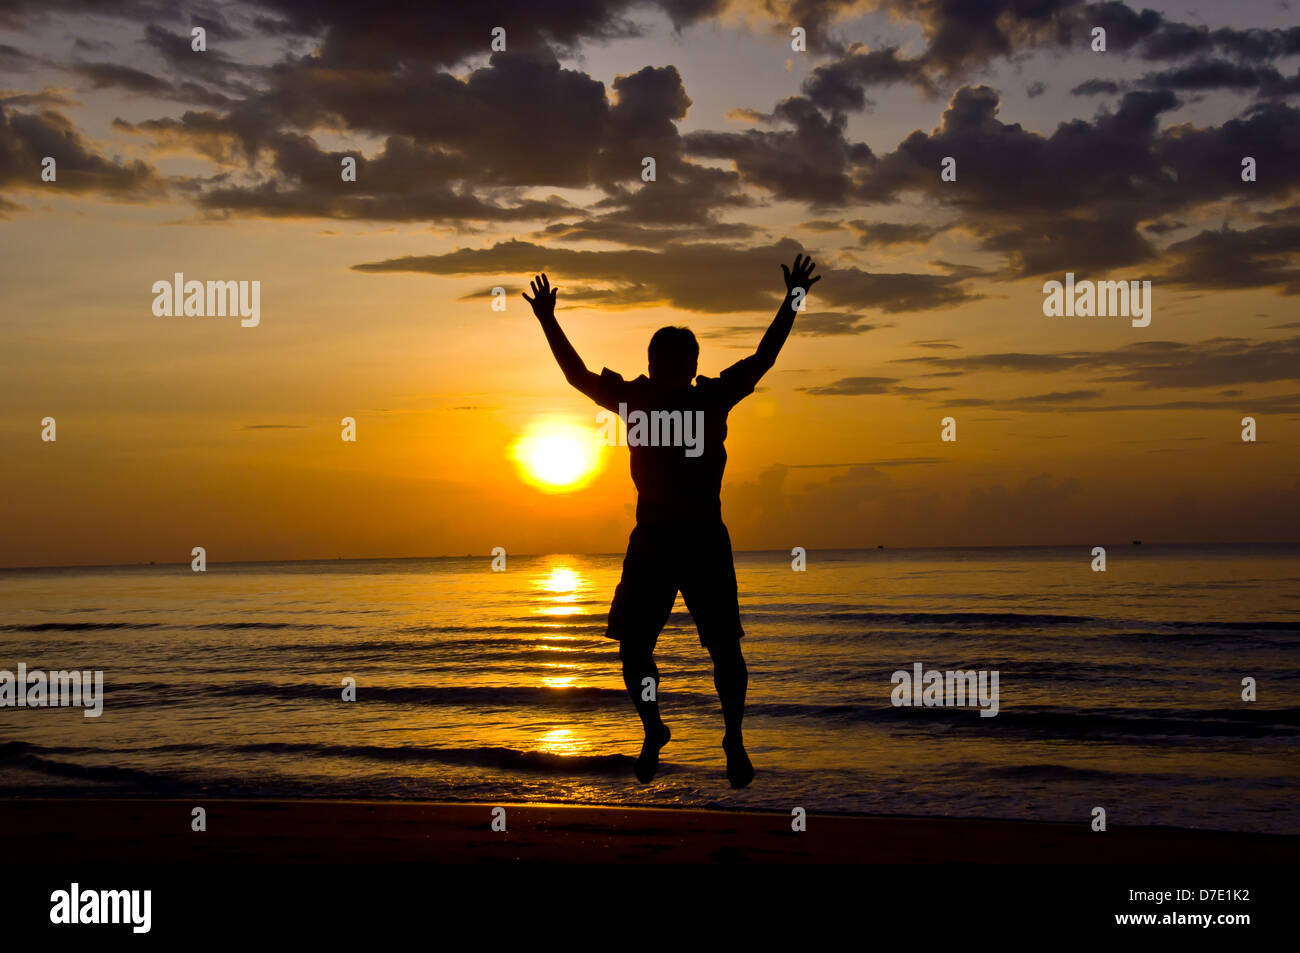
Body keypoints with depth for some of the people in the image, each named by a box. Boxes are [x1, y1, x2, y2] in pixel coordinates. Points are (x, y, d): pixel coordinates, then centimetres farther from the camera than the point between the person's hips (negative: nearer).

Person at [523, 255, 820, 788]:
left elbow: (762, 361, -2)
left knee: (724, 649, -3)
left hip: (704, 542, -2)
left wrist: (792, 304, -8)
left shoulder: (713, 399, 0)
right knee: (633, 649, 1)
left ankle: (734, 742, 13)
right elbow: (578, 375, 12)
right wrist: (548, 322, 10)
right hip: (650, 541, 2)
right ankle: (653, 733, 23)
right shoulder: (635, 399, 6)